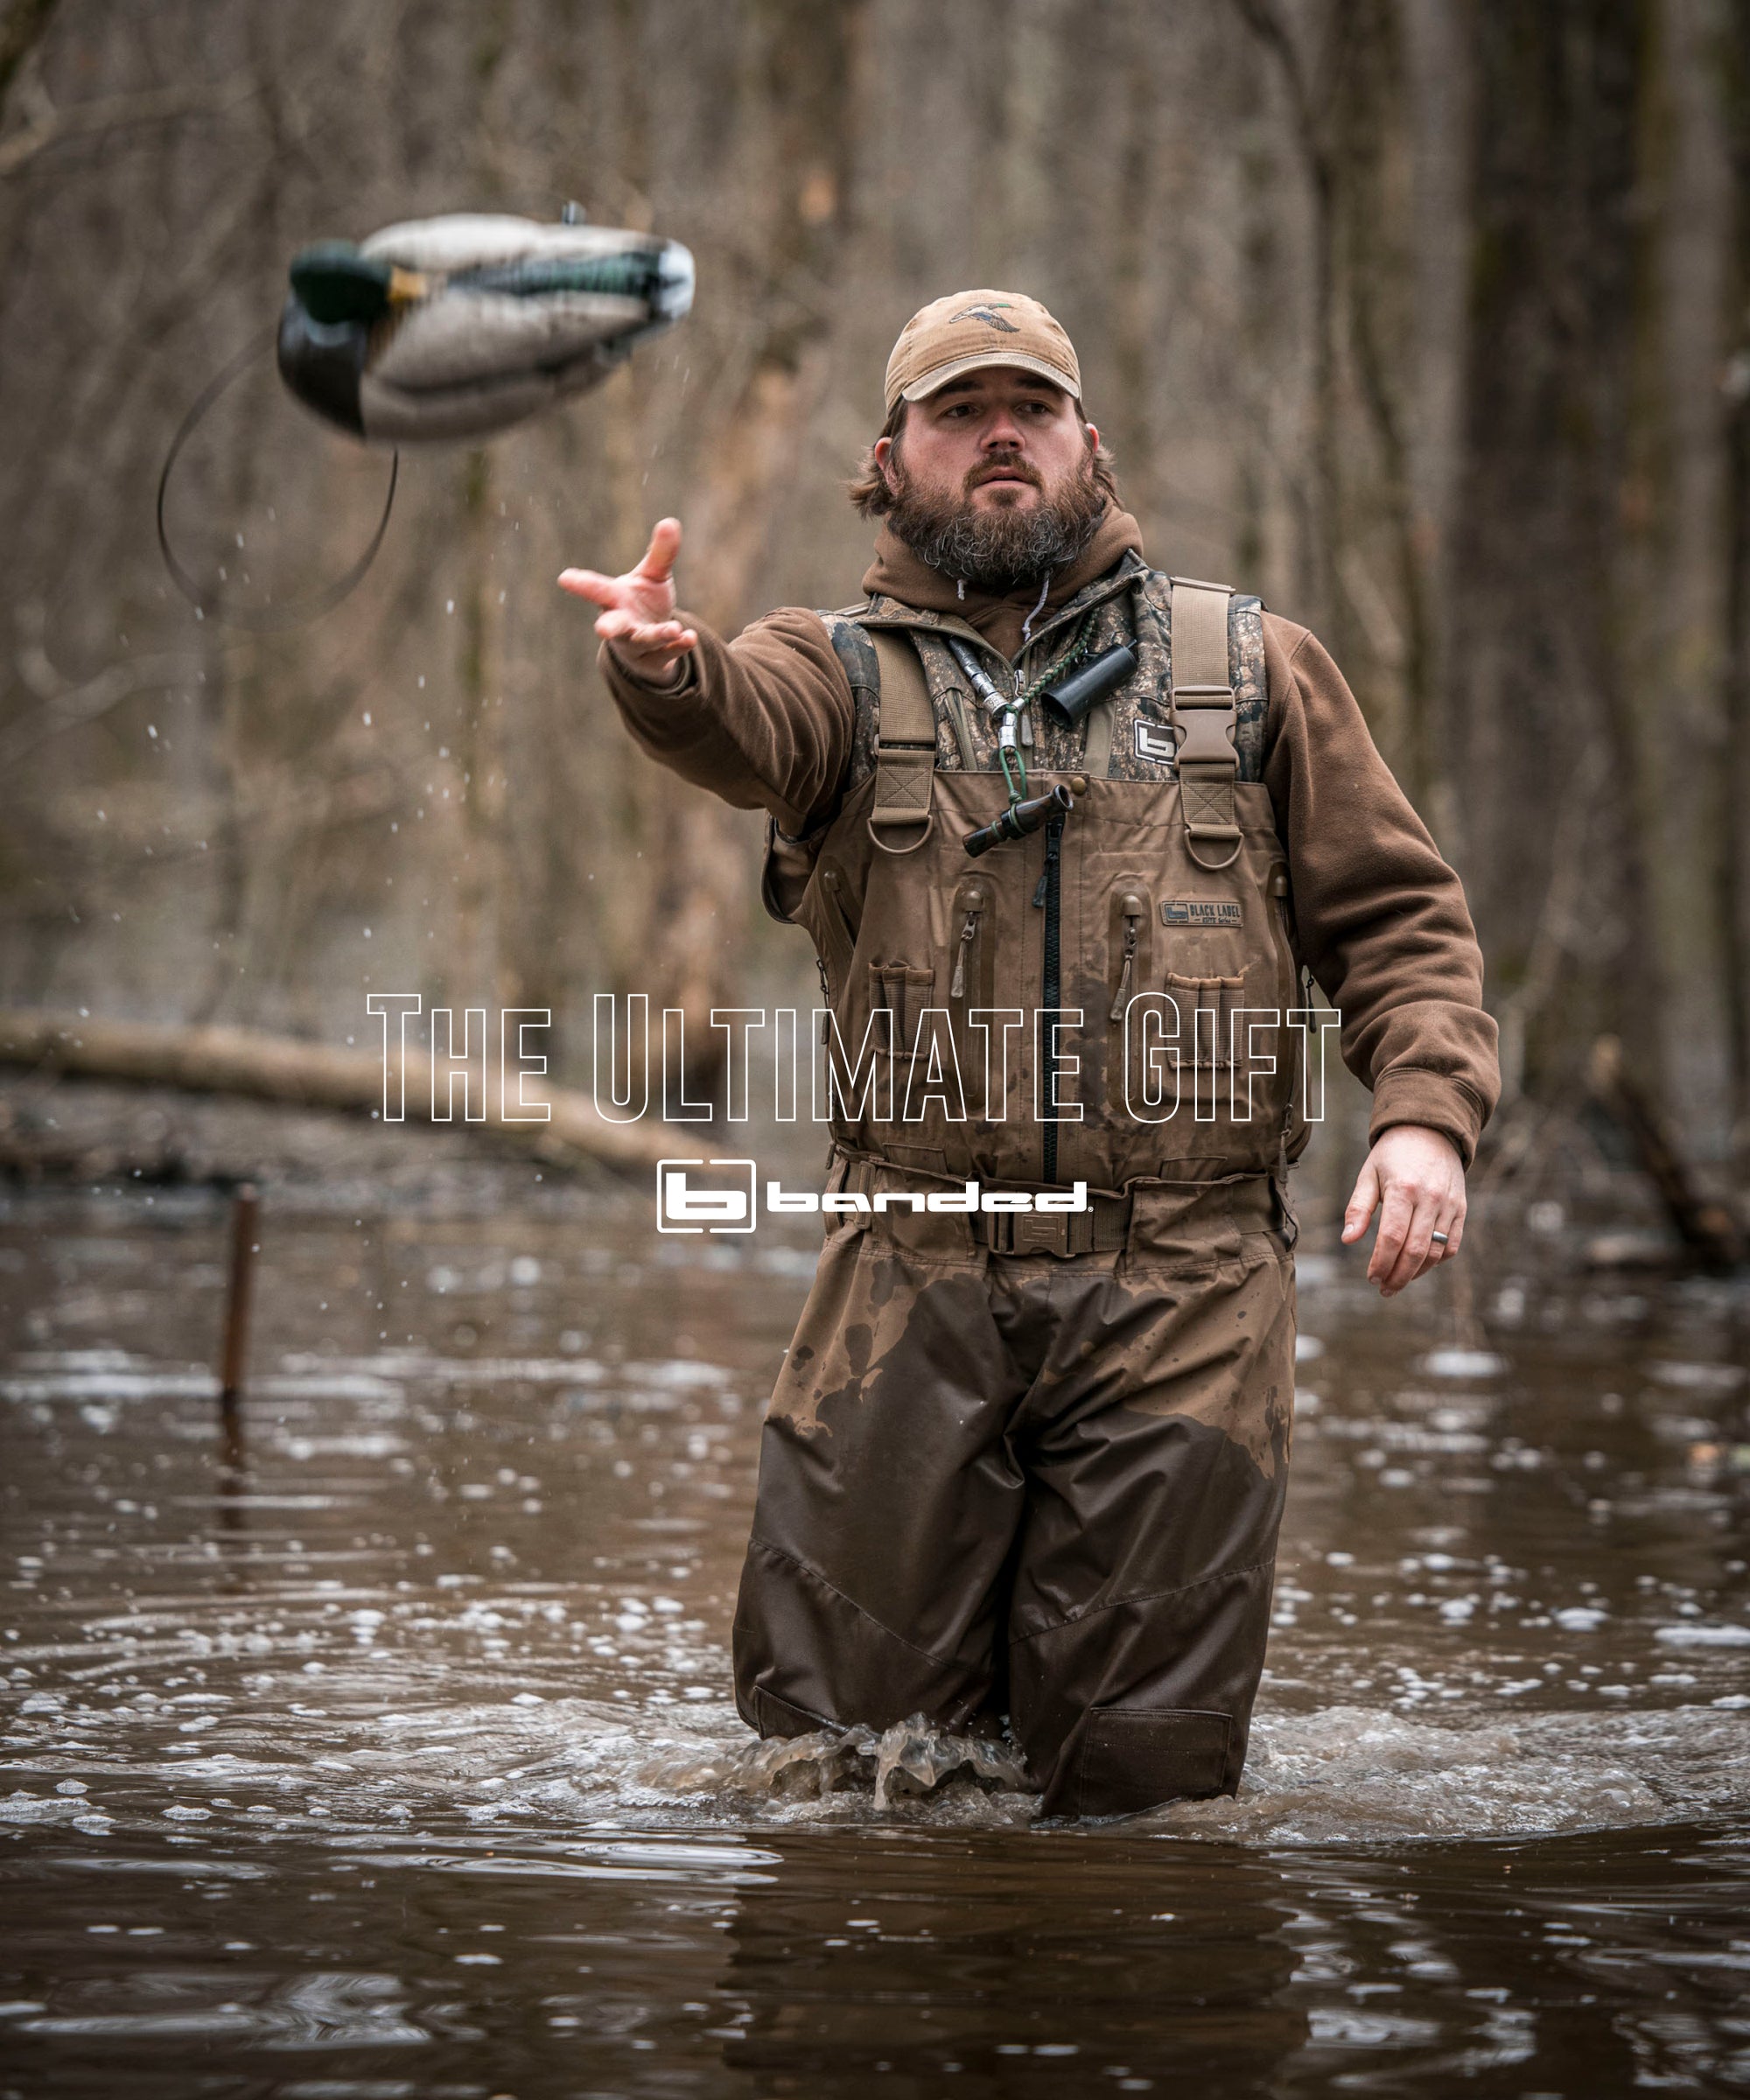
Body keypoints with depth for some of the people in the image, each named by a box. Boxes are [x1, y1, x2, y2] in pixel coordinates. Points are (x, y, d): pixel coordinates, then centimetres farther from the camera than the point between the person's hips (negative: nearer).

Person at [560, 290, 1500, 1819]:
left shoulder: (1252, 669, 15)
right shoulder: (841, 672, 11)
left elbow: (1396, 913, 13)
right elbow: (741, 721, -13)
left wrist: (1426, 1110, -6)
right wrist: (664, 665, -38)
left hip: (1182, 1295, 0)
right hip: (913, 1288, 0)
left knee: (1137, 1777, 1)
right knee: (842, 1738, 0)